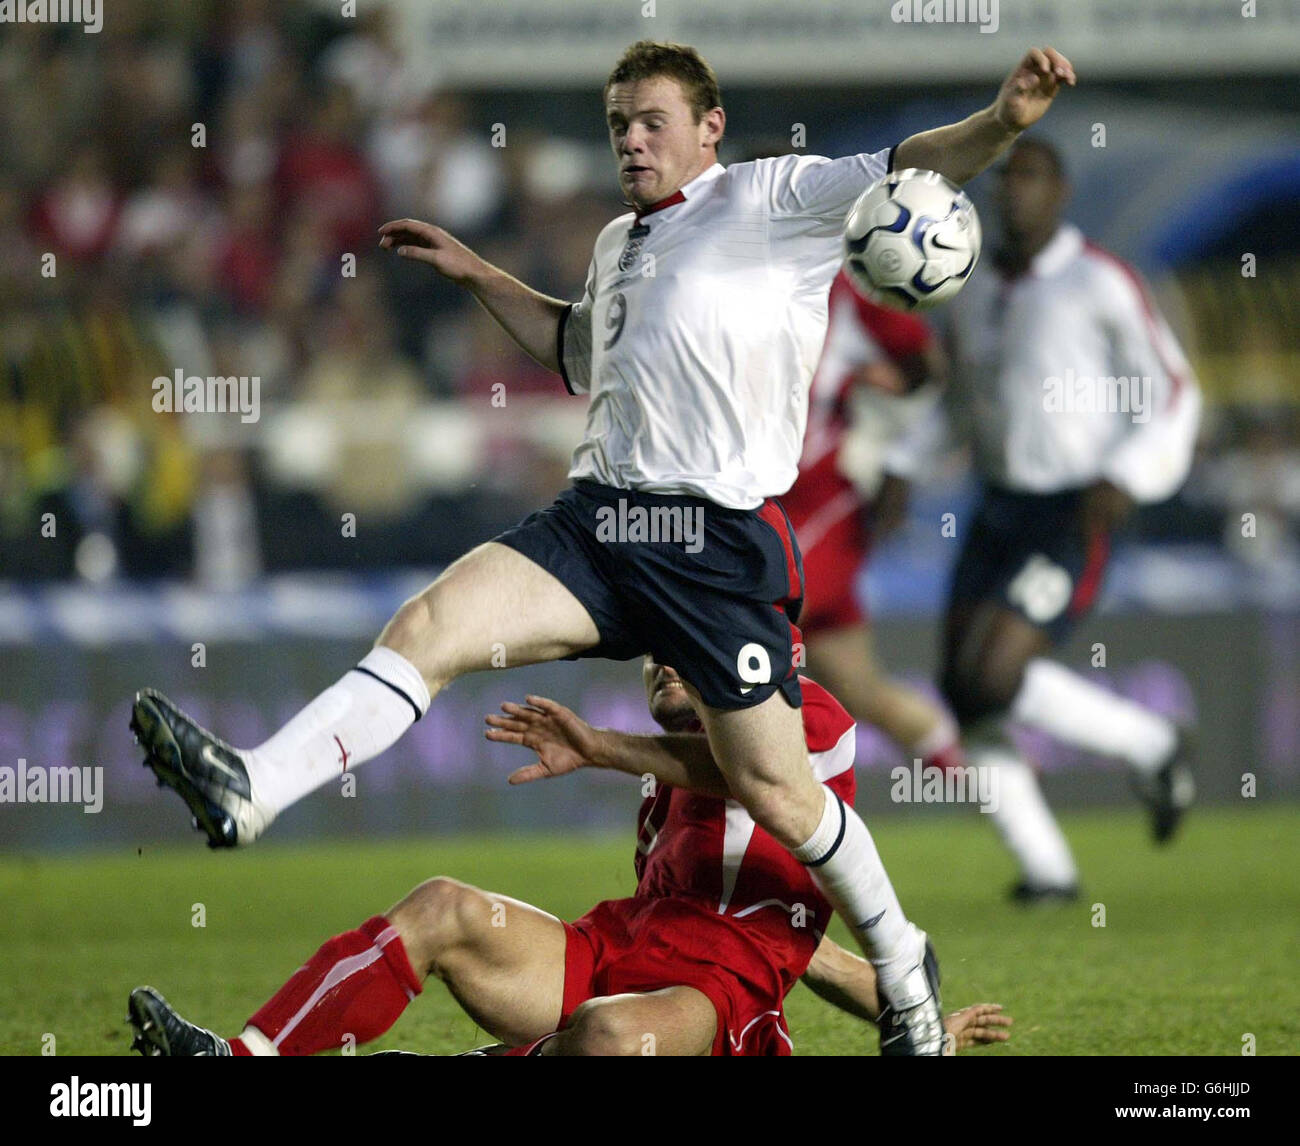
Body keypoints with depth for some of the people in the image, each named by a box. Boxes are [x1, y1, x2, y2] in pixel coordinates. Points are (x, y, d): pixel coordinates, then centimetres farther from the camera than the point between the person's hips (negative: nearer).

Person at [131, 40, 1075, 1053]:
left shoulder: (770, 199, 1)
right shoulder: (618, 243, 23)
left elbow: (910, 172, -11)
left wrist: (1002, 123, -29)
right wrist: (476, 276, 39)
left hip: (723, 540, -6)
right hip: (598, 515, 6)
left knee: (775, 789, -3)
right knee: (428, 627, -15)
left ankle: (901, 966, 18)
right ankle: (250, 792, -27)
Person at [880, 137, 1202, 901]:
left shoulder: (1100, 284, -11)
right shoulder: (979, 298, 10)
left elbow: (1174, 395, -9)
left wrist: (1125, 480, -22)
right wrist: (901, 469, 14)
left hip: (1074, 521, -7)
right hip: (1000, 513, 7)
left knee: (993, 678, -19)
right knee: (964, 695, -4)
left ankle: (1152, 746, 3)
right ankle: (1046, 866, 7)